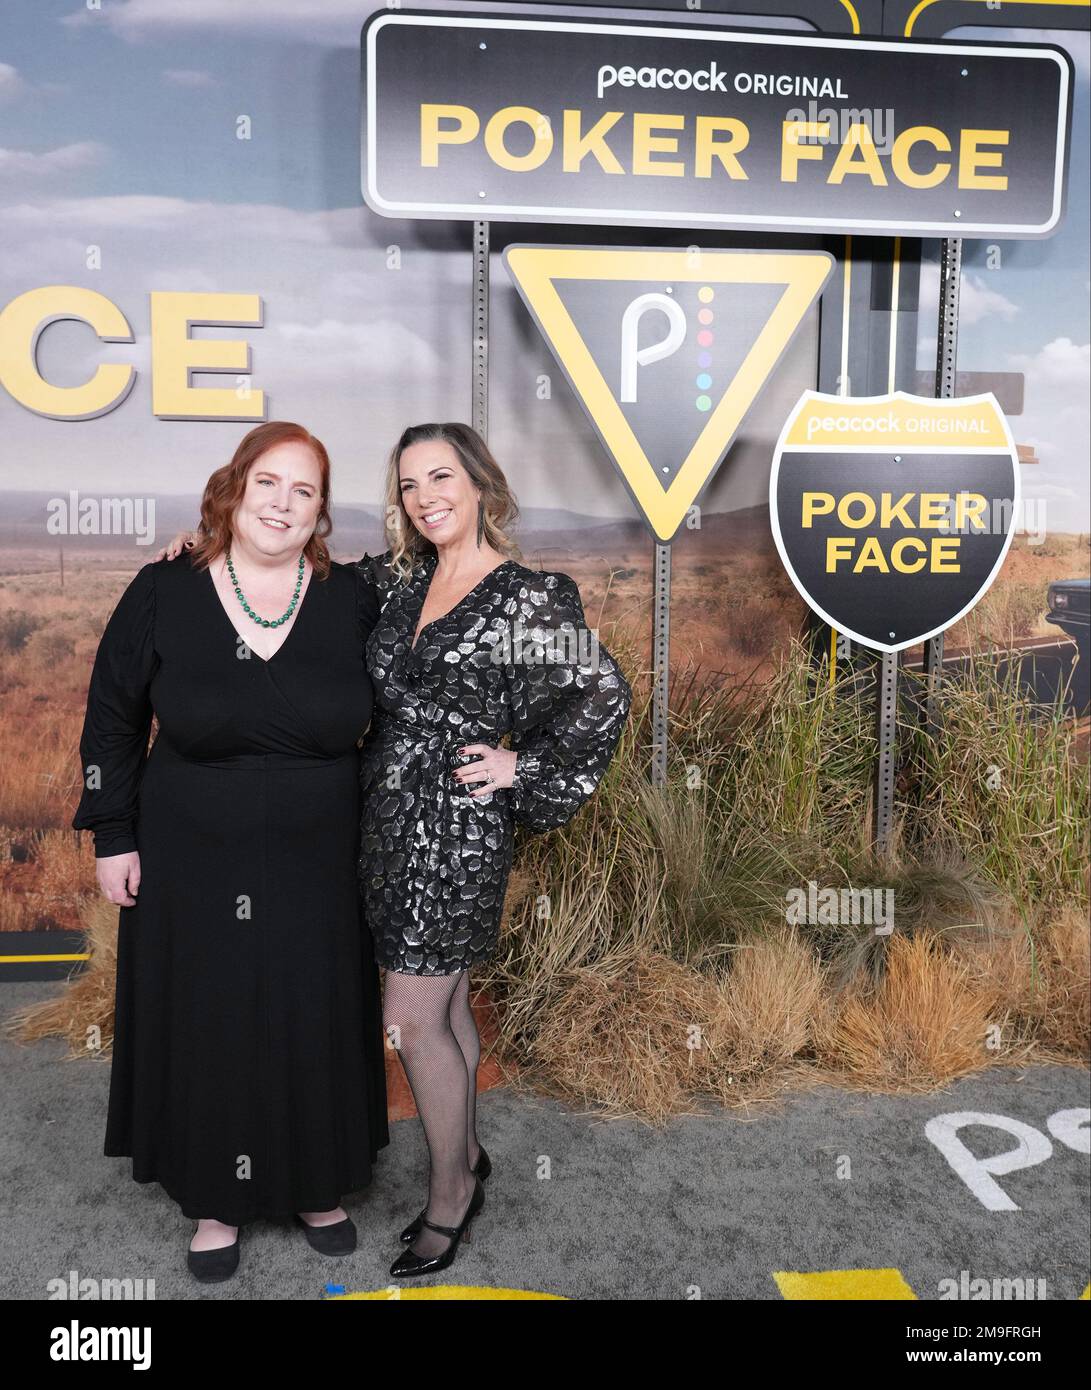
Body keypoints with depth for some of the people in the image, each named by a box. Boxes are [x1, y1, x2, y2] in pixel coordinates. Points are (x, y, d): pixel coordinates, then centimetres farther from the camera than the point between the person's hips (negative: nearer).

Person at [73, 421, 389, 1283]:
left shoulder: (351, 599, -5)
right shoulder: (164, 595, -6)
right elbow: (112, 720, 2)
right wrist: (114, 836, 1)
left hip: (318, 870, 1)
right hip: (194, 867, 0)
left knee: (315, 1022, 13)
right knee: (205, 1024, 12)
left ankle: (318, 1183, 37)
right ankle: (216, 1201, 34)